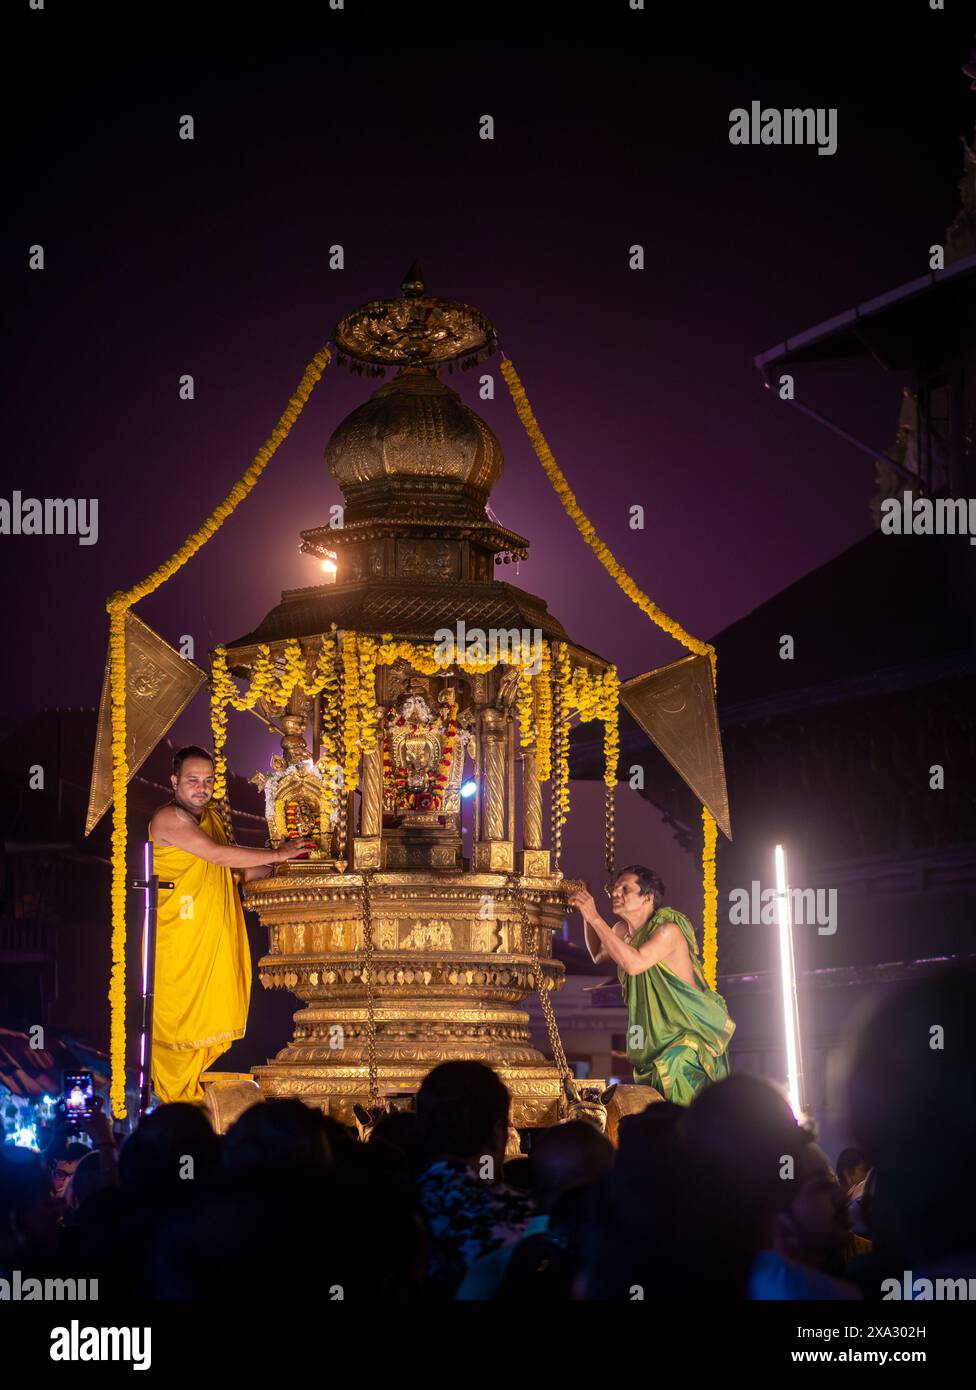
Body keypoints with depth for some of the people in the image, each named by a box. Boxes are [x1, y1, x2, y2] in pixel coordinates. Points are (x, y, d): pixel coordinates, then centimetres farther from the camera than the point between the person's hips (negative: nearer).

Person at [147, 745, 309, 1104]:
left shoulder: (210, 817, 16)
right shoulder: (168, 818, -13)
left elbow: (231, 871, 21)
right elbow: (217, 855, -20)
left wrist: (276, 867, 7)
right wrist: (276, 854, -15)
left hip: (214, 937, 8)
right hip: (180, 937, -8)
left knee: (212, 1019, 9)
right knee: (178, 1016, -1)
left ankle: (189, 1093, 19)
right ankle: (175, 1100, 9)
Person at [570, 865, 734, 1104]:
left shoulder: (668, 929, -21)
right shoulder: (622, 930, 2)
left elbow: (634, 964, -36)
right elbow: (598, 956, 22)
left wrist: (595, 918, -32)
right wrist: (586, 915, 6)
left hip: (694, 1033, -8)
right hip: (657, 1035, 8)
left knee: (673, 1070, -30)